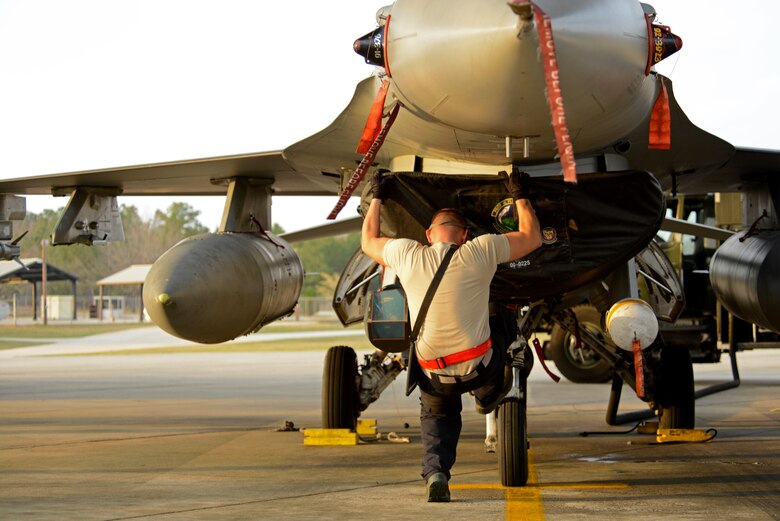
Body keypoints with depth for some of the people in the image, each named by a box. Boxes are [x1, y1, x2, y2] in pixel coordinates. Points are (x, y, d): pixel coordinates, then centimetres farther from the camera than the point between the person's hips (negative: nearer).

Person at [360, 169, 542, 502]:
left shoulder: (406, 254, -1)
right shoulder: (480, 251, -7)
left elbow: (368, 242, 22)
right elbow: (532, 237, 9)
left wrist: (377, 198, 33)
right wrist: (521, 197, 22)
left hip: (434, 375, 1)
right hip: (480, 367, -1)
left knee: (437, 415, 30)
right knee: (505, 324, 27)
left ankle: (435, 472, 3)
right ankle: (488, 395, 35)